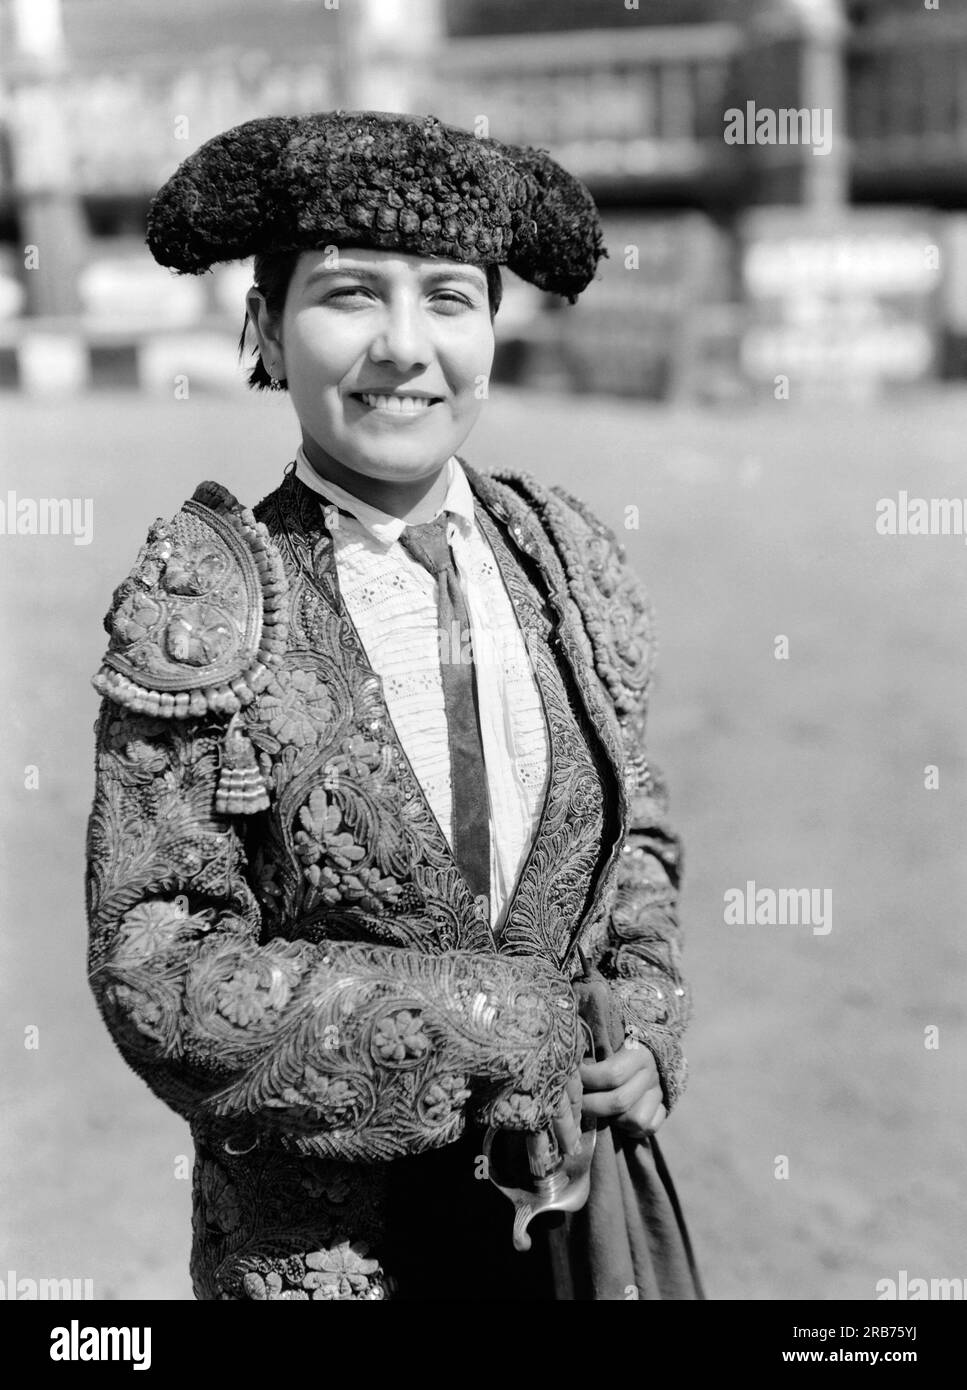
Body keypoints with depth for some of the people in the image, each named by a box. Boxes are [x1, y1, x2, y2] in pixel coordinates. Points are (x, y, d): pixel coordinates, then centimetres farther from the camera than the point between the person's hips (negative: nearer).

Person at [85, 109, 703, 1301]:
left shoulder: (560, 556, -1)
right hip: (317, 1240, -3)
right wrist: (484, 1024, -18)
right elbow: (157, 977, -14)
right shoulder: (200, 609, -13)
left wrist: (641, 1025, -6)